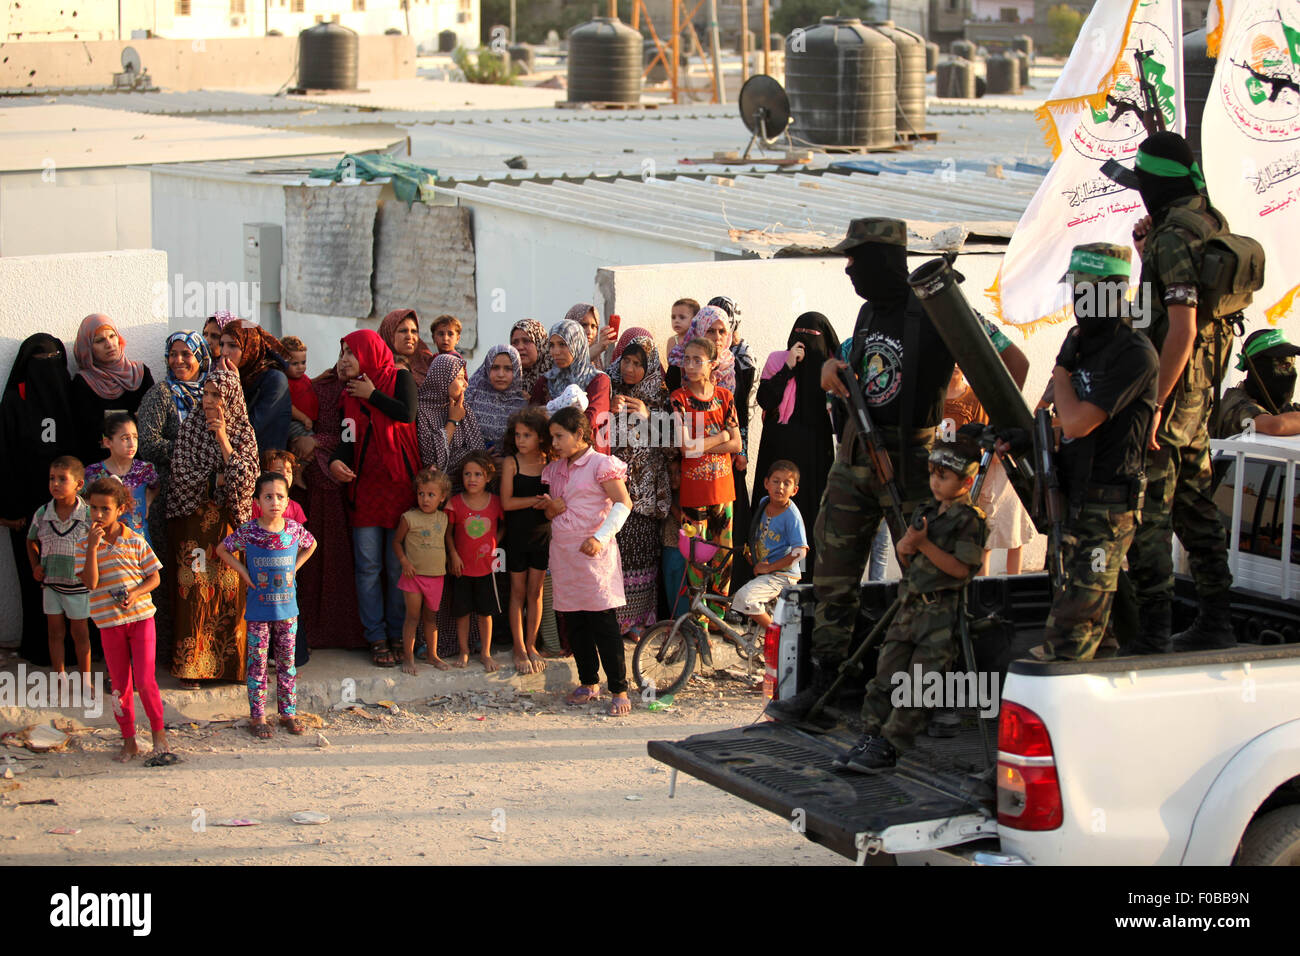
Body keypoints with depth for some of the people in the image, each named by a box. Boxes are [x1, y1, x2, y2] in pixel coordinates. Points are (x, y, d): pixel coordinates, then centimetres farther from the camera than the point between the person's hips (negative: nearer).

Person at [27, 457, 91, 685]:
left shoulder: (88, 515, -13)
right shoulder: (42, 514, -4)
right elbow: (32, 542, 14)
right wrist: (35, 566, 3)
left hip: (79, 583, -3)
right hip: (51, 583, 3)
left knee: (80, 632, 8)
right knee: (55, 631, 10)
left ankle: (85, 681, 20)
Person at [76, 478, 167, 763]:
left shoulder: (135, 541, -1)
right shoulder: (84, 545, -1)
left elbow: (154, 578, 3)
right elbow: (90, 582, -13)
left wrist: (135, 594, -16)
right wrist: (93, 546, -21)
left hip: (140, 617, -1)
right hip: (109, 623, 1)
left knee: (144, 680, -7)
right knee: (120, 685, 7)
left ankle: (158, 731, 14)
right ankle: (128, 740, 18)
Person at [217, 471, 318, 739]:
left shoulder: (294, 529, -4)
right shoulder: (248, 531, -11)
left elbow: (311, 545, 17)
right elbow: (222, 550, 3)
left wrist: (294, 567, 6)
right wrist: (243, 572, -5)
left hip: (287, 609, 2)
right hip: (258, 610, -2)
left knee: (287, 662, 11)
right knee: (257, 663, 3)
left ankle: (288, 713, 22)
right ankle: (257, 717, 11)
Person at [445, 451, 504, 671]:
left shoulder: (495, 502, -5)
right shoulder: (455, 503, -7)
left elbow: (505, 526, 9)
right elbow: (448, 531, 2)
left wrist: (494, 544, -2)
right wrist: (453, 554, -6)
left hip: (486, 566, 0)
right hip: (462, 566, 0)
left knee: (485, 612, 6)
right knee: (462, 611, 7)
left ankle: (485, 653, 18)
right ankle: (464, 651, 21)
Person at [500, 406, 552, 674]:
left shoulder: (549, 463, -1)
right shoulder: (511, 463, -7)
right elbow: (507, 502, -14)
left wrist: (549, 501, -19)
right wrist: (537, 499, -19)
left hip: (541, 534, 2)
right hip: (517, 534, -2)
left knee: (535, 592, 8)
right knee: (518, 592, 6)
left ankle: (531, 645, 20)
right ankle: (519, 649, 13)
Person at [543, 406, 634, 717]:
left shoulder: (600, 464, -7)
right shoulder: (555, 470, 15)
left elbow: (623, 503, -11)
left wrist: (601, 537, -20)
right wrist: (551, 508, -1)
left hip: (592, 552, -7)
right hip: (563, 551, 7)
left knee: (603, 622, -9)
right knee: (574, 623, 10)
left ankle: (619, 691, -6)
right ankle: (589, 682, 22)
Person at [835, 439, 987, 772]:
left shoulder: (968, 520, -9)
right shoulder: (925, 511, 15)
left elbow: (960, 568, -17)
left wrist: (924, 545, -19)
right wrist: (905, 549, -1)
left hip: (943, 611, -8)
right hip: (911, 605, 8)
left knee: (919, 683, -7)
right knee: (887, 673, 5)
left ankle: (889, 745, -7)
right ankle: (870, 735, 9)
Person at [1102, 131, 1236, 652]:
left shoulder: (1174, 236, -19)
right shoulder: (1210, 223, 11)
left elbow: (1182, 328, -24)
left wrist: (1154, 402, -23)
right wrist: (1148, 255, 11)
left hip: (1168, 384, -10)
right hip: (1200, 391, 10)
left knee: (1145, 512, -6)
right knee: (1193, 502, 17)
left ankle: (1153, 634, -5)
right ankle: (1215, 623, 24)